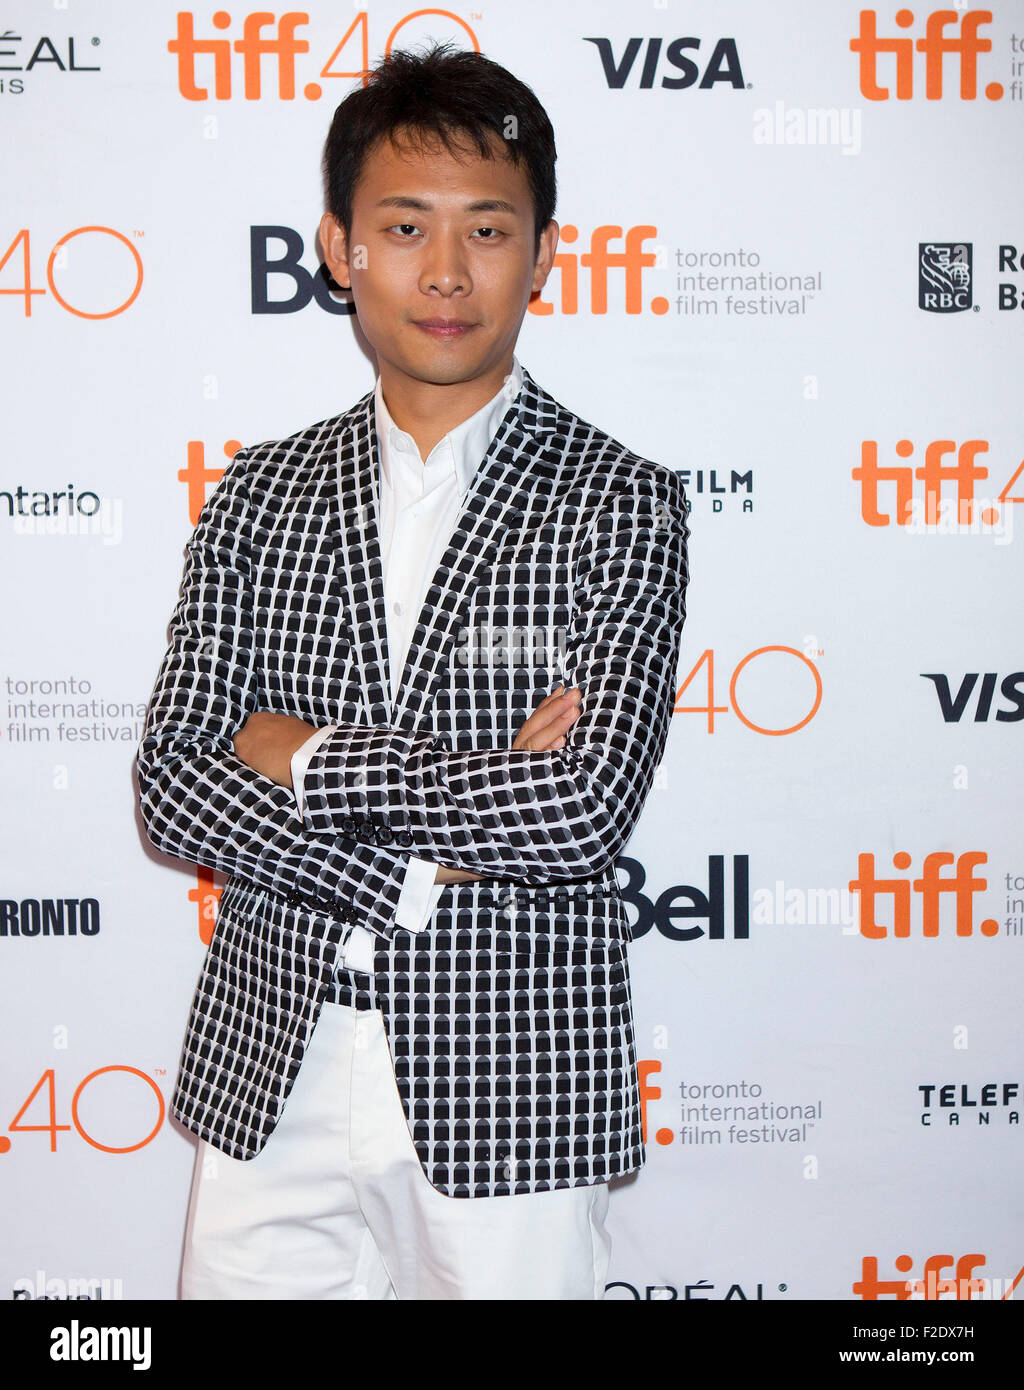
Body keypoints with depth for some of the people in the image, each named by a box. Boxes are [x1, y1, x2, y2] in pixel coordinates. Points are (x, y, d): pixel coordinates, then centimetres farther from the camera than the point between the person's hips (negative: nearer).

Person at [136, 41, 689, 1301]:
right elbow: (172, 785, -4)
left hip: (508, 1092, -2)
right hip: (269, 1074, 3)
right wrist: (417, 870, -15)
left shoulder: (618, 501, -6)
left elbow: (588, 807, -18)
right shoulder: (261, 495, 5)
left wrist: (306, 760, -11)